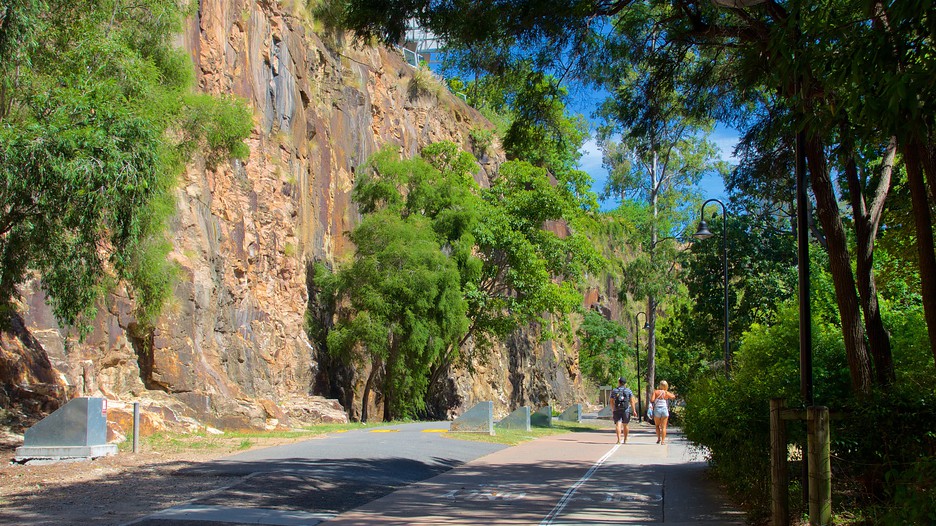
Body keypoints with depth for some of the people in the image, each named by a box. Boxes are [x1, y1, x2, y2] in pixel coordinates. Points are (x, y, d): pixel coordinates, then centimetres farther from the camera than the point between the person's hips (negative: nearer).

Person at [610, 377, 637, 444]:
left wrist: (612, 411, 15)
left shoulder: (614, 391, 5)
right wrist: (634, 410, -3)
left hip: (617, 410, -1)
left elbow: (612, 402, 5)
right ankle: (625, 440, 23)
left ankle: (619, 439, -22)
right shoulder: (629, 391, 4)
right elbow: (632, 401, -3)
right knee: (625, 425, 13)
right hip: (626, 410, 1)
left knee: (618, 425, -7)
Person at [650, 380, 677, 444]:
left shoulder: (656, 392, -2)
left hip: (657, 409, 0)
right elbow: (673, 396, 20)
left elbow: (652, 400, -12)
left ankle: (658, 438, 11)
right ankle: (663, 440, -2)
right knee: (663, 426, 3)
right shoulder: (667, 393, 1)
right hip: (665, 410, 0)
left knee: (657, 425, 18)